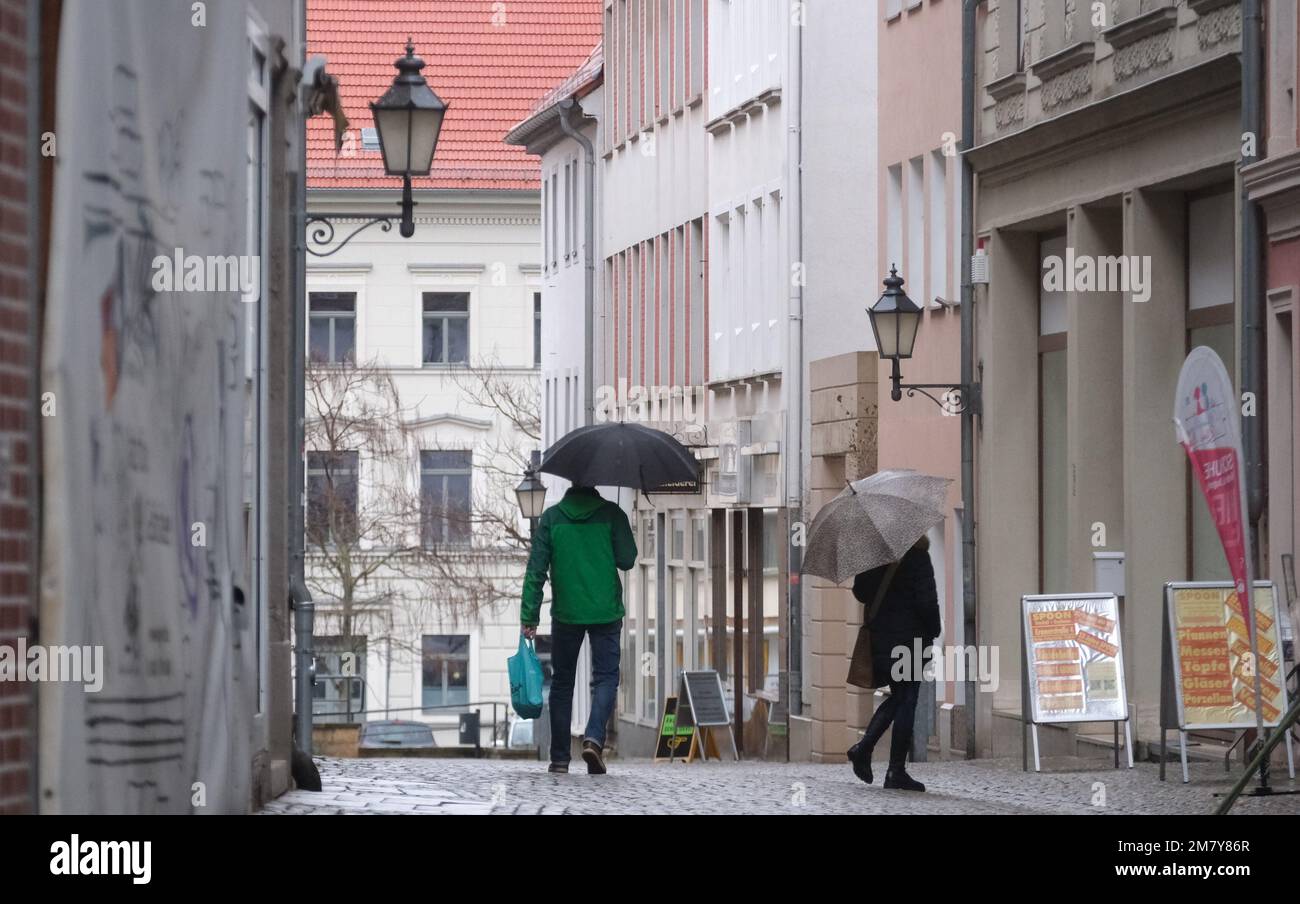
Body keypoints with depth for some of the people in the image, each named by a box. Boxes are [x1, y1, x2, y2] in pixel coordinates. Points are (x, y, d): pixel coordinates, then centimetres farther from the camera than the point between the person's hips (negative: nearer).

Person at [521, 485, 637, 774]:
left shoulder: (551, 517, -1)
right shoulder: (611, 514, -4)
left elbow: (536, 569, -4)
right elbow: (627, 560, -4)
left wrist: (529, 616, -2)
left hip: (566, 613, 1)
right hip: (605, 613, -1)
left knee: (562, 682, 12)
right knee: (605, 677, 6)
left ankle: (559, 759, 11)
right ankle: (594, 737, -19)